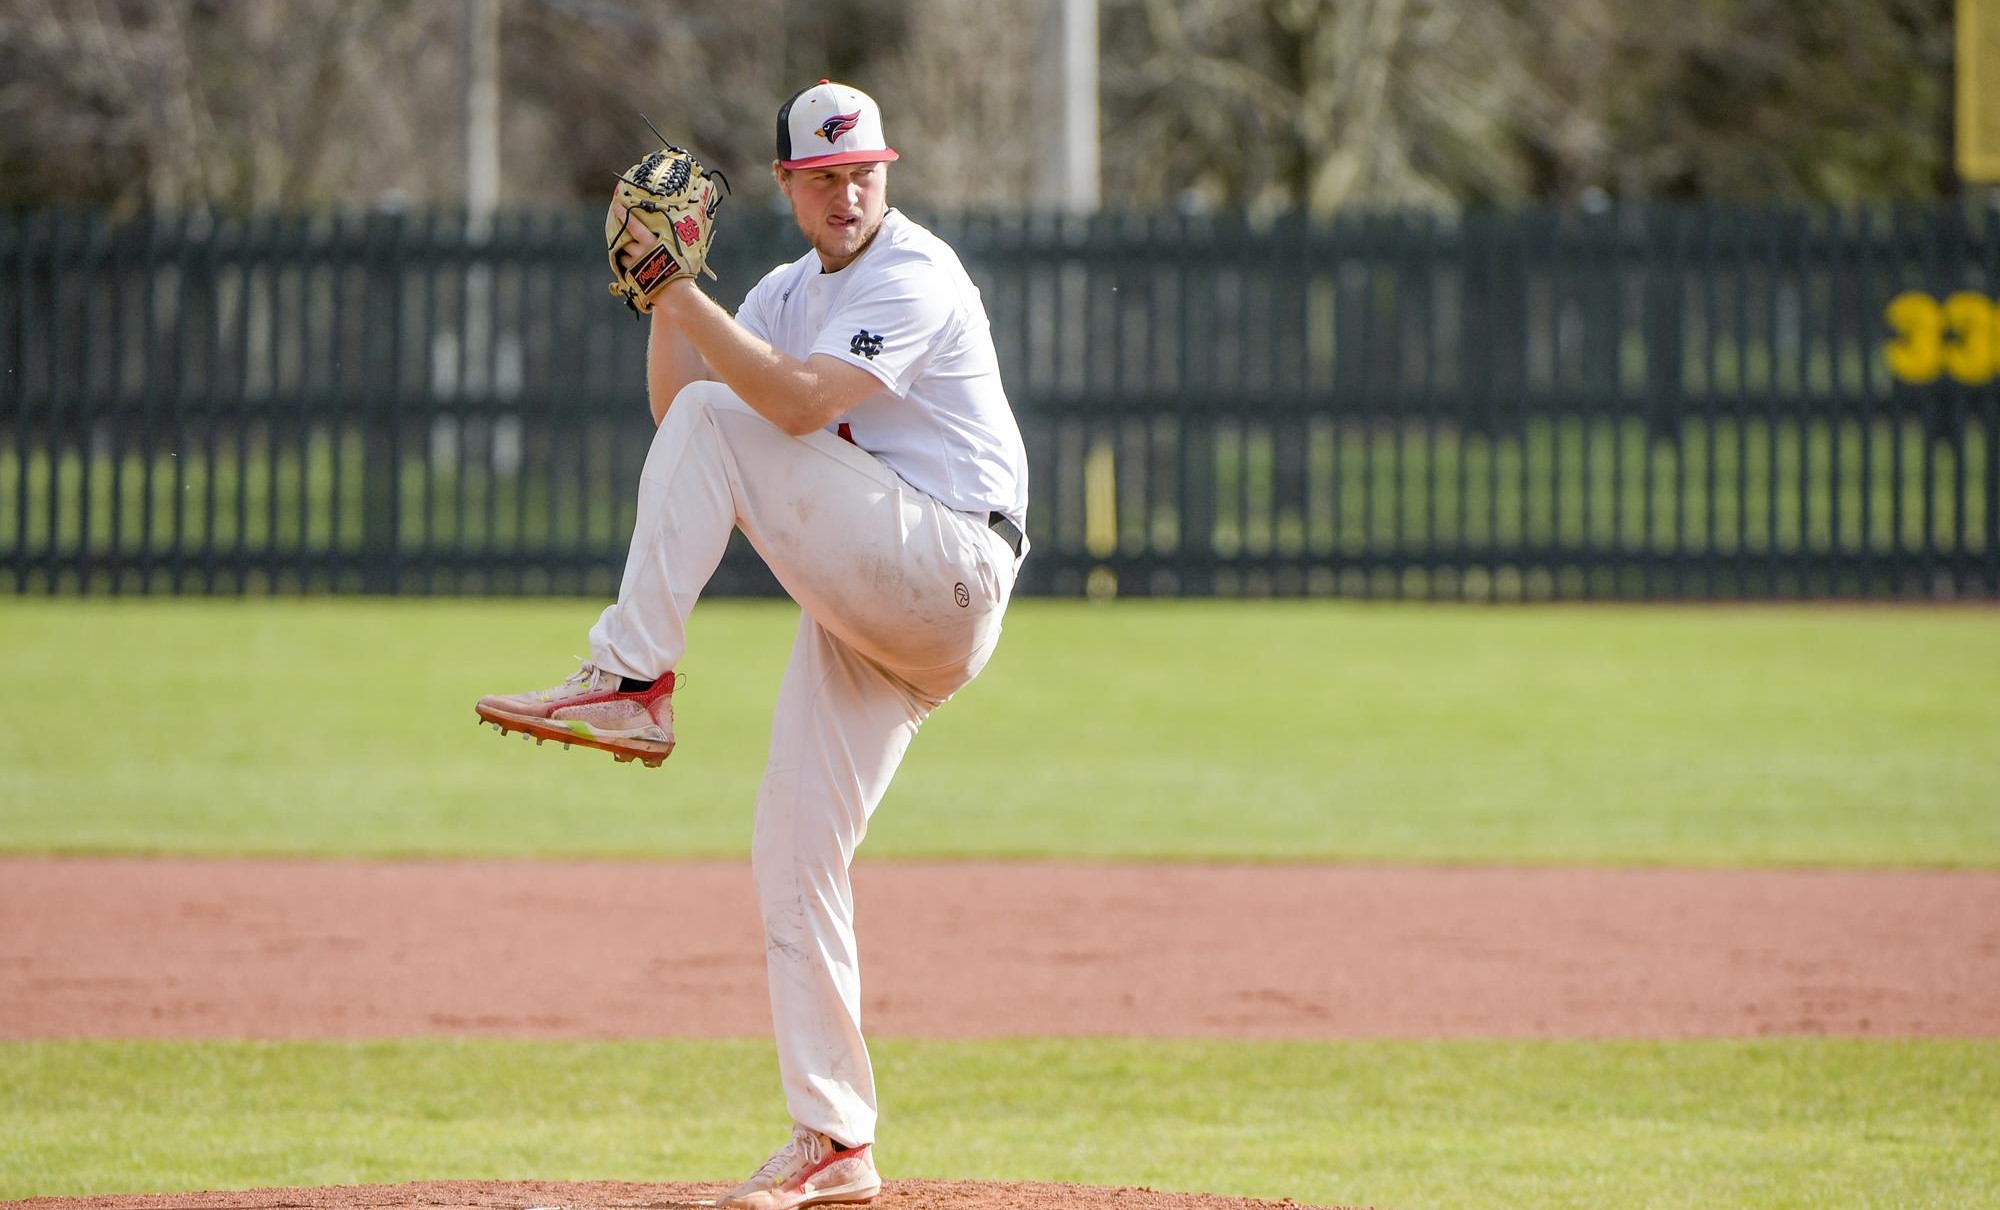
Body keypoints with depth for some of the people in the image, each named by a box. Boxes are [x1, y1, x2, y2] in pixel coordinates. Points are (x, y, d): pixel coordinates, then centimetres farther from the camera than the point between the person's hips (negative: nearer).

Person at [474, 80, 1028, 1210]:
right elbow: (676, 408, 9)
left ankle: (632, 683, -20)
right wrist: (665, 300, -5)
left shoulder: (916, 278, -10)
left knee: (714, 422, -19)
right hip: (867, 612, 9)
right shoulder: (792, 294, 18)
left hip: (951, 577, -9)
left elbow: (799, 404, -25)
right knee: (795, 851, 2)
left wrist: (681, 291, -25)